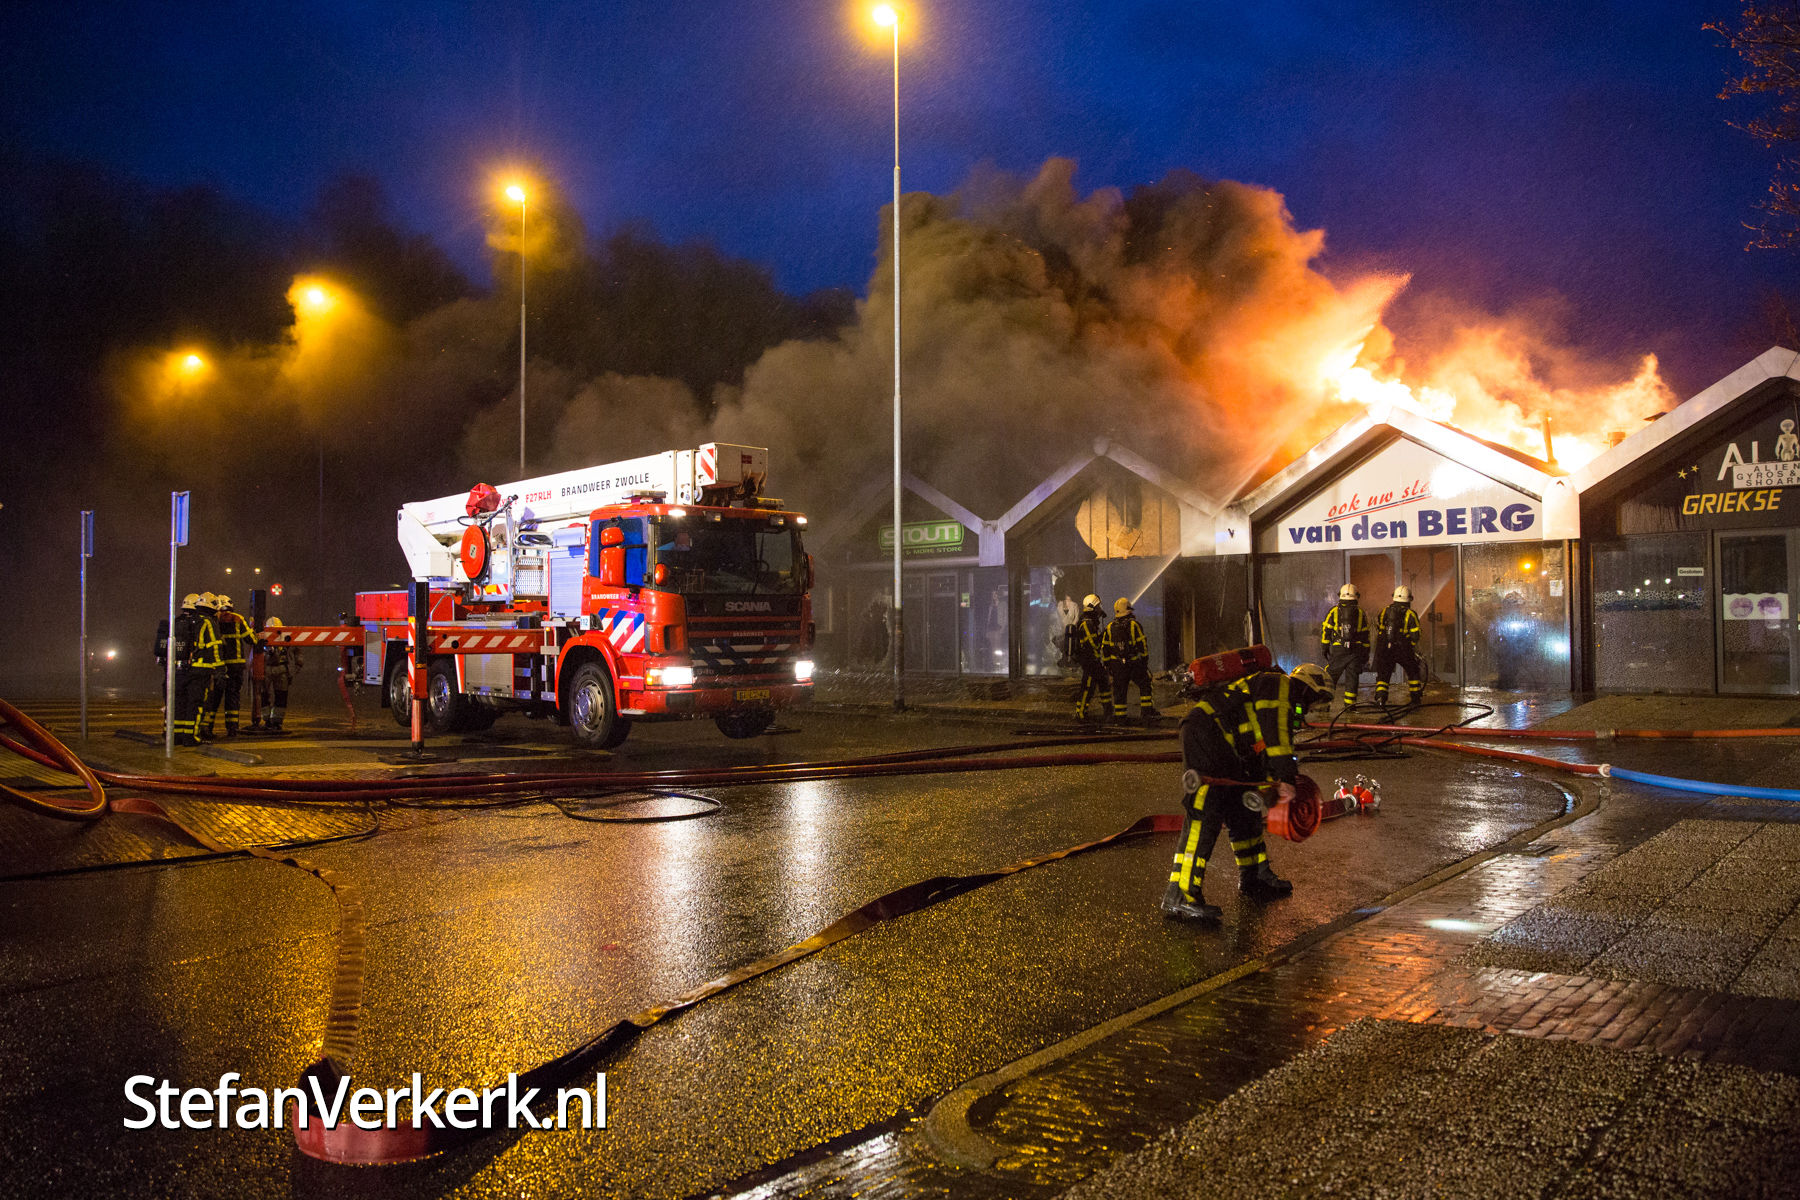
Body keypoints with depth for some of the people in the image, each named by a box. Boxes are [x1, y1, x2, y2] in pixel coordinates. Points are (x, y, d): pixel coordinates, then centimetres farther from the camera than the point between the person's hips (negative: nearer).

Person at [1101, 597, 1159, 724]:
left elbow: (1104, 648, 8)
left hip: (1117, 665, 4)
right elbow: (1142, 643, -7)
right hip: (1134, 663, -3)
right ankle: (1148, 714, -2)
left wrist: (1107, 664, 15)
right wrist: (1145, 660, 1)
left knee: (1119, 690, 9)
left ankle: (1119, 716, 11)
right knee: (1145, 686, 5)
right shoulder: (1133, 624, -6)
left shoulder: (1110, 627, 6)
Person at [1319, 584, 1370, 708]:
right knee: (1352, 677, 5)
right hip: (1356, 650, 1)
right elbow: (1365, 634, 9)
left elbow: (1325, 630, 1)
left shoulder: (1334, 611, 2)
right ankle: (1349, 704, 3)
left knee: (1331, 675, 6)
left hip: (1337, 650, -1)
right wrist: (1366, 653, 14)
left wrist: (1324, 648, 8)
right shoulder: (1360, 612, 7)